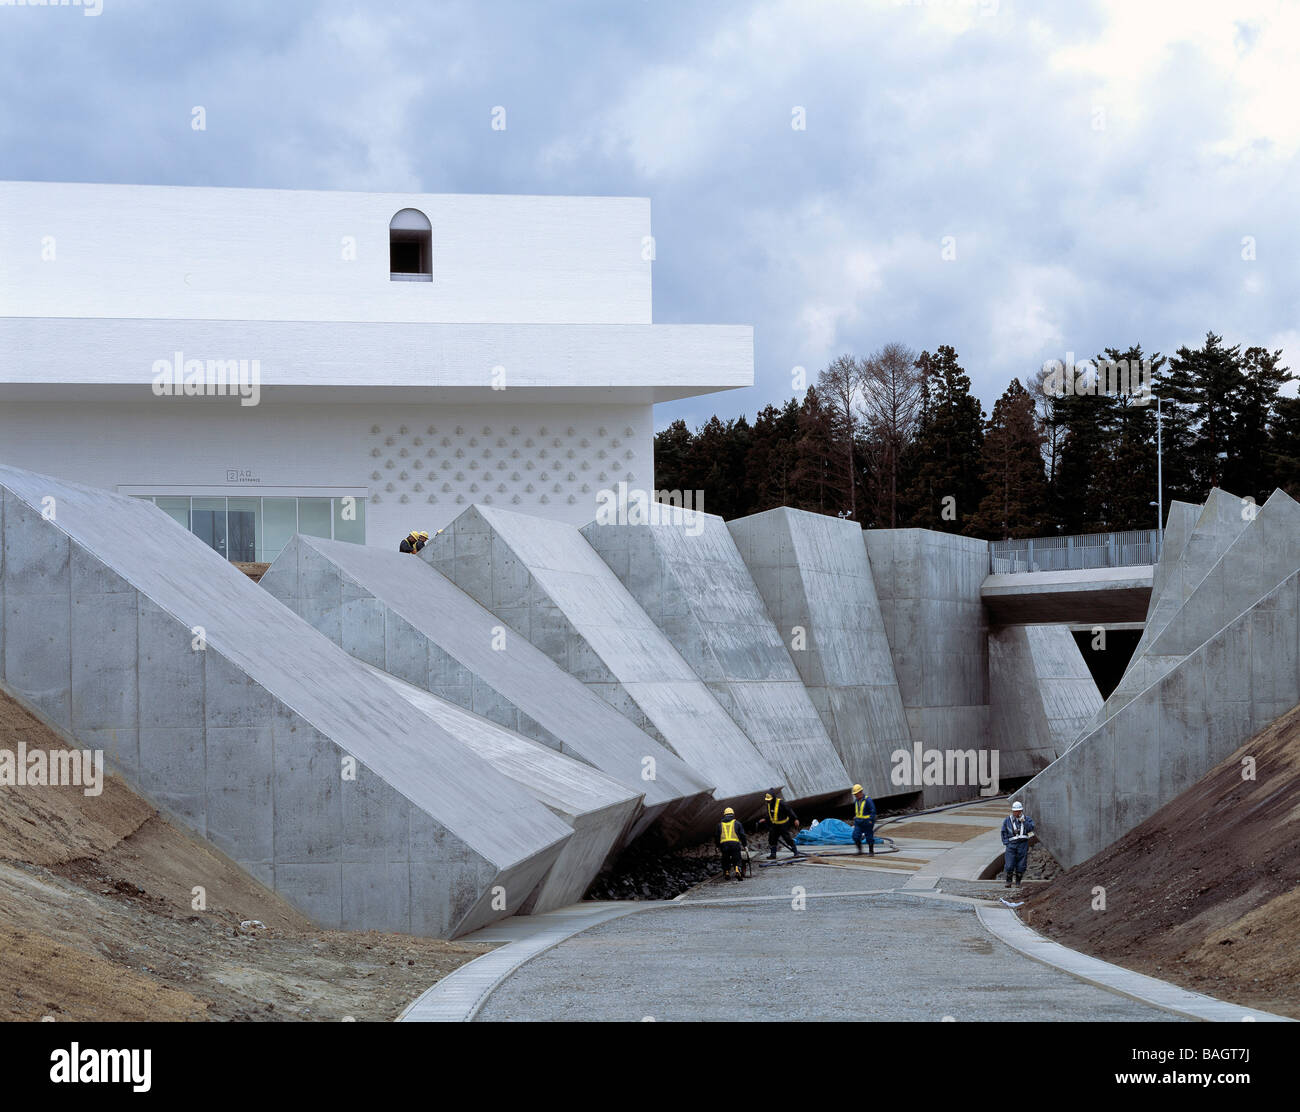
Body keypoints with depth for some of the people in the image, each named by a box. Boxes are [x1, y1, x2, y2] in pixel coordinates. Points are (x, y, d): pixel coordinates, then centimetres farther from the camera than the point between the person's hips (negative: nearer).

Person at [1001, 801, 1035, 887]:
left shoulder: (1027, 819, 6)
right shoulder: (1007, 820, 8)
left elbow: (1031, 828, -10)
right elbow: (1004, 832, 11)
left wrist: (1023, 821, -15)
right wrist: (1006, 843, 2)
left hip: (1023, 844, 0)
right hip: (1011, 844, 0)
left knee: (1021, 865, 1)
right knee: (1009, 865, -8)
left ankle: (1018, 882, 12)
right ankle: (1008, 882, 4)